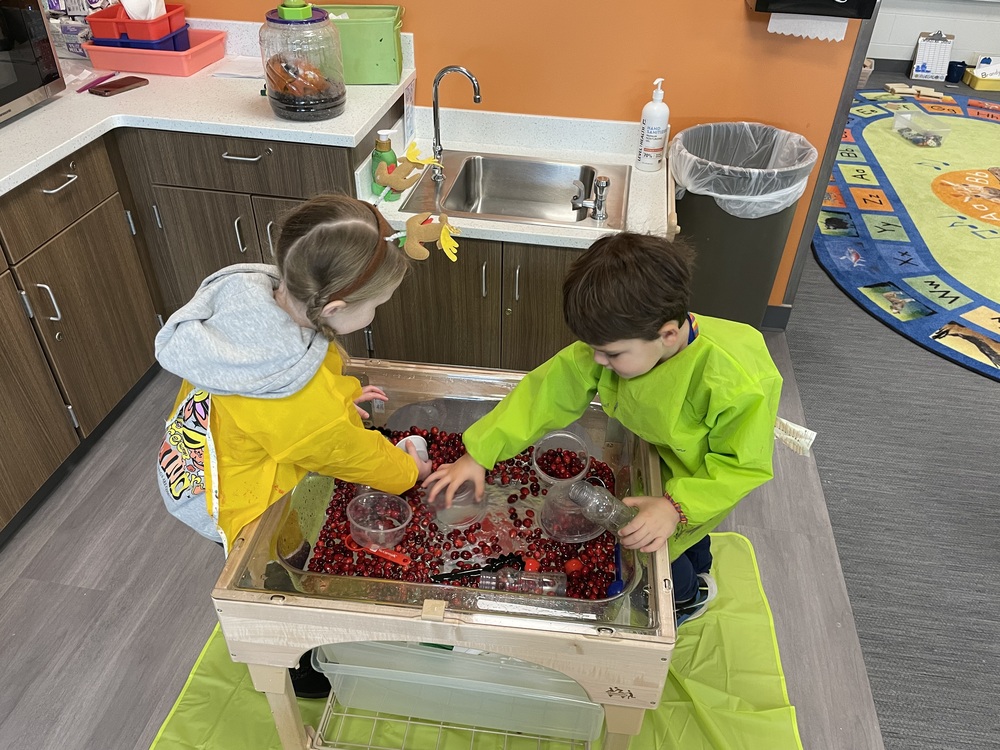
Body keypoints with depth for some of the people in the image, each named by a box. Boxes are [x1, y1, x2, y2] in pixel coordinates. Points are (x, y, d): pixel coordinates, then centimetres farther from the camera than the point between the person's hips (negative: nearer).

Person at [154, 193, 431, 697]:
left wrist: (337, 397, -2)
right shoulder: (310, 407, -43)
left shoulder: (246, 290, -23)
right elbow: (361, 458, -20)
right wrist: (410, 470, 0)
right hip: (234, 505, -7)